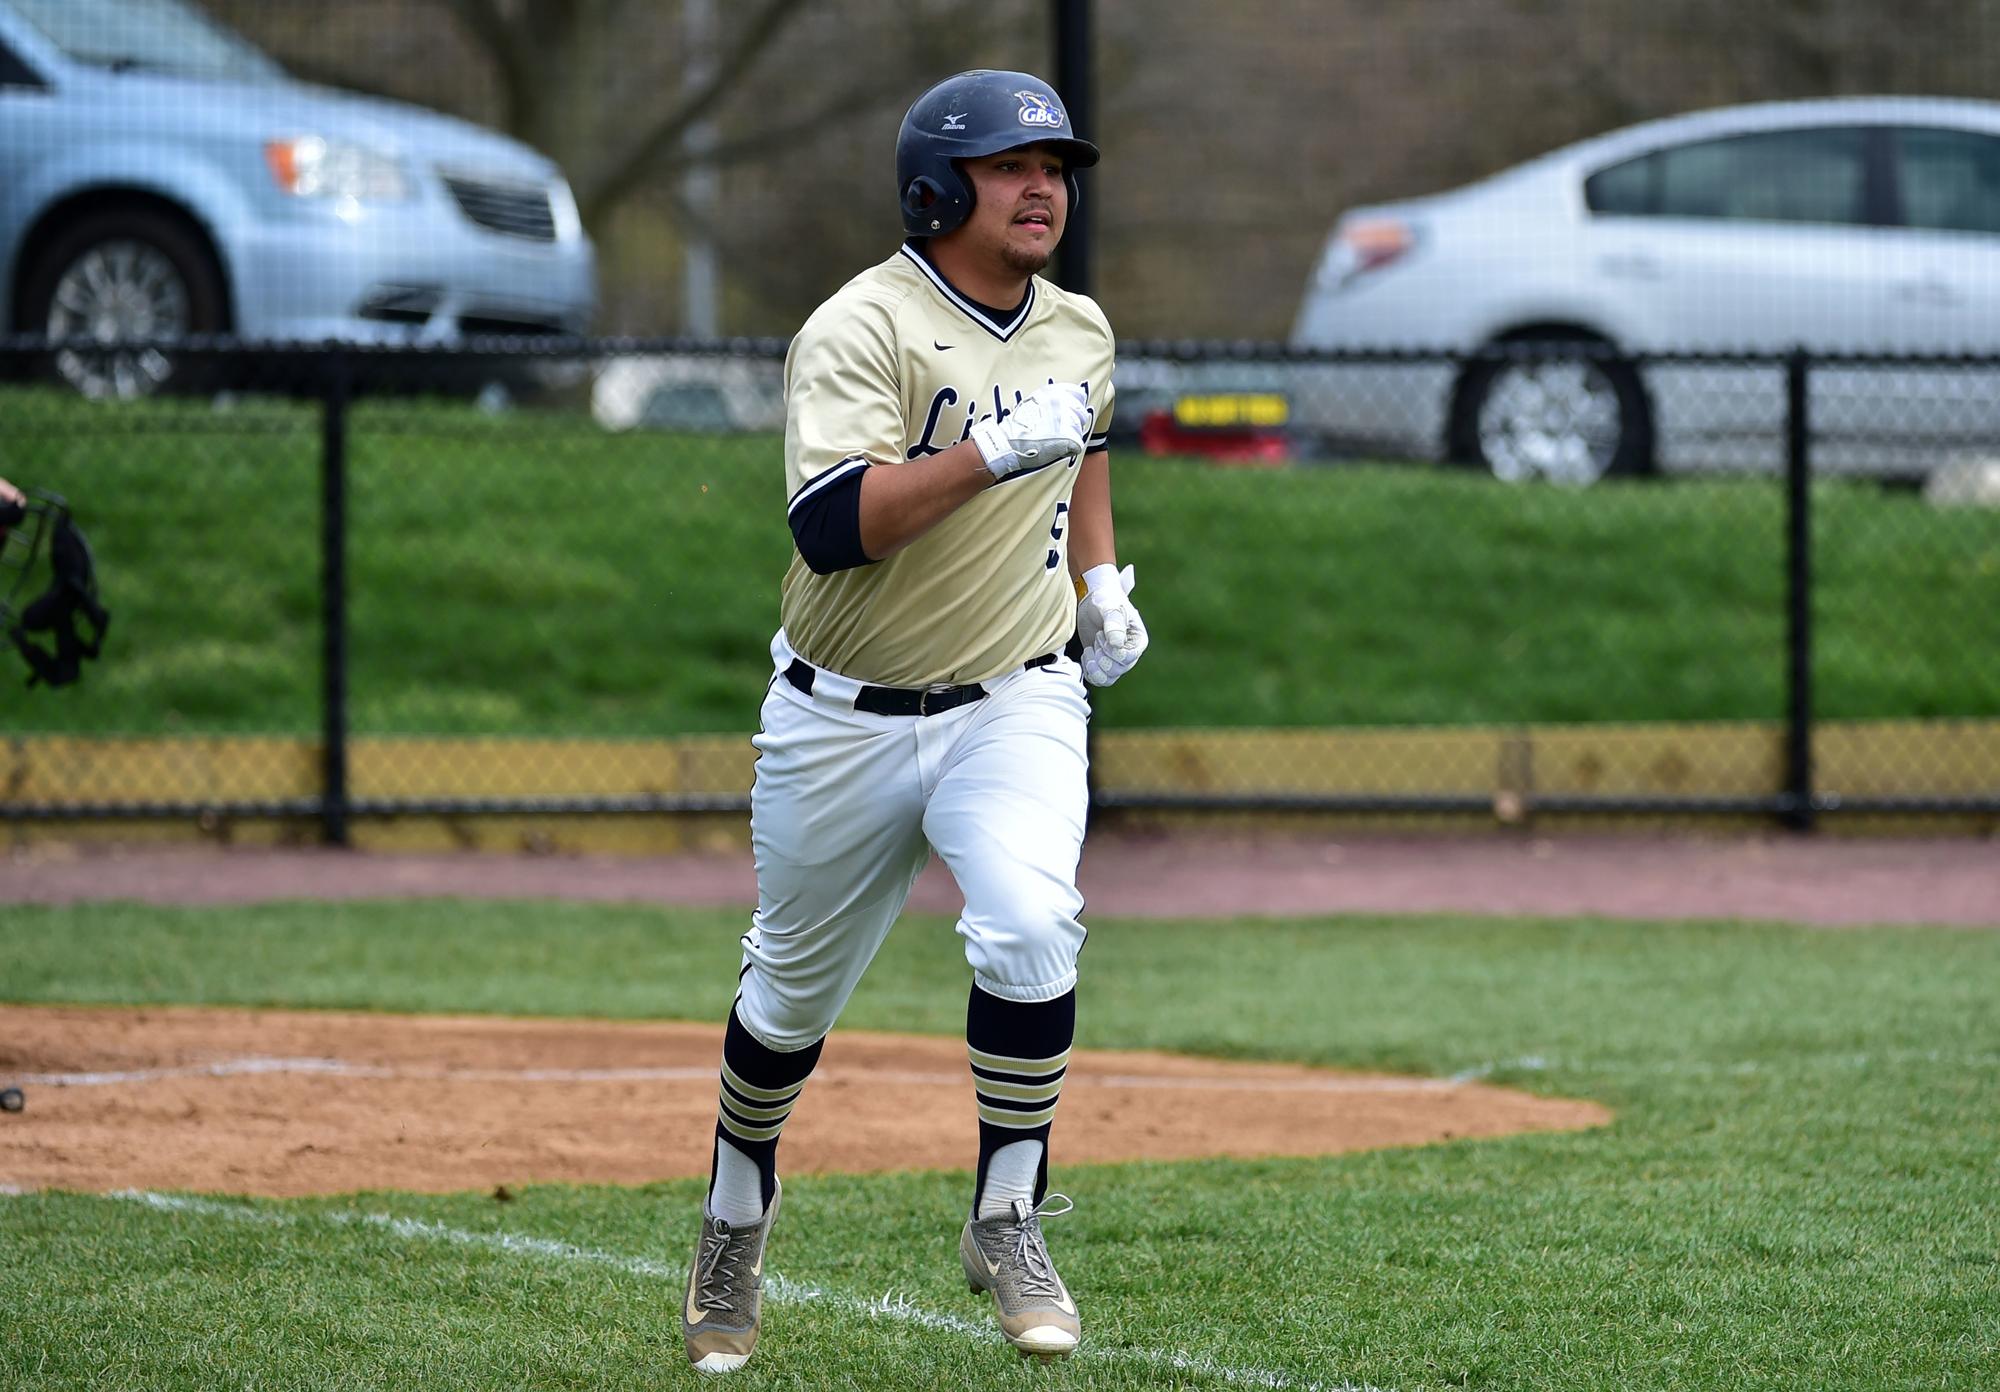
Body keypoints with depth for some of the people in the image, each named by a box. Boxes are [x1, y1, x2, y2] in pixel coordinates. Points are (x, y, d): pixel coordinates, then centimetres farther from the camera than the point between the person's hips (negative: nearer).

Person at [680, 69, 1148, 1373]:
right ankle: (740, 1197, 41)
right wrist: (994, 452, -38)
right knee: (797, 983, 12)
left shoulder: (1078, 332, 3)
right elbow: (833, 523, -32)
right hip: (847, 718, -3)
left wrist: (1100, 580, 14)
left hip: (1017, 702, 3)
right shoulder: (862, 329, -18)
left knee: (1031, 928, -25)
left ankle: (1009, 1219, -10)